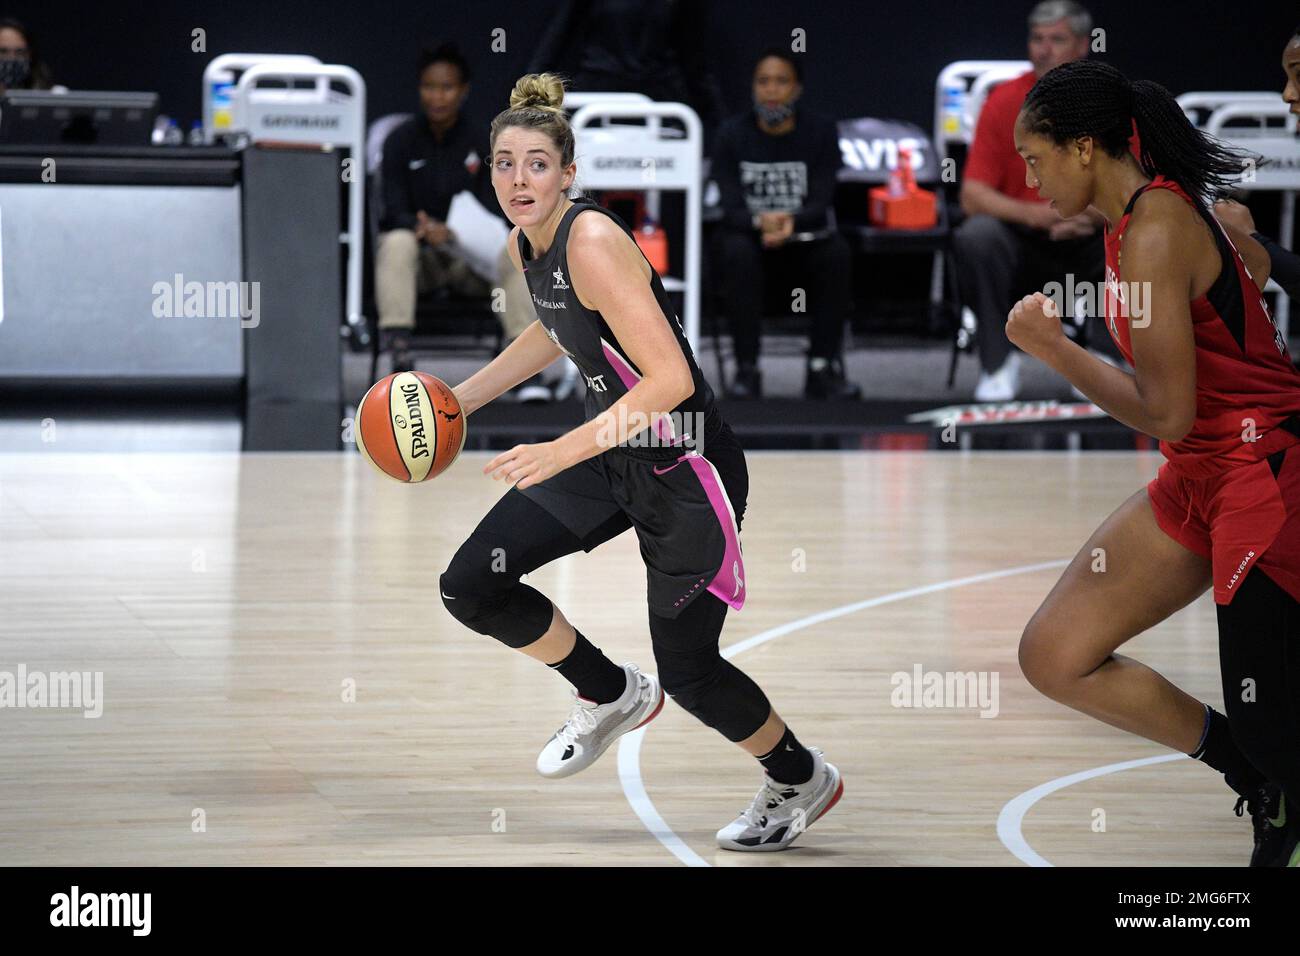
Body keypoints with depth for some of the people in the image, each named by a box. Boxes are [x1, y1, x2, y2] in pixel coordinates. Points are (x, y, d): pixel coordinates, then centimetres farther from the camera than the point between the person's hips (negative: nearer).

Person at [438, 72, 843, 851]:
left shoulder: (593, 242, -25)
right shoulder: (526, 247, 0)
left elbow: (671, 380, -32)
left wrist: (563, 453, -36)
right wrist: (461, 398, 19)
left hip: (687, 470, -8)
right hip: (616, 457, 8)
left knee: (687, 668, 0)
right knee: (470, 588, 0)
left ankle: (803, 780, 29)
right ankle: (613, 696, 23)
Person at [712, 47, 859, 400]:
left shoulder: (820, 131, -4)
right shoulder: (732, 135, -4)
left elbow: (821, 203, -12)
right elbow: (731, 207, -12)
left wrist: (791, 222, -35)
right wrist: (760, 222, -36)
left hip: (805, 230, 0)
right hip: (748, 229, 0)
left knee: (837, 253, -32)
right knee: (738, 254, -35)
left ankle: (822, 368, -25)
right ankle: (747, 370, -31)